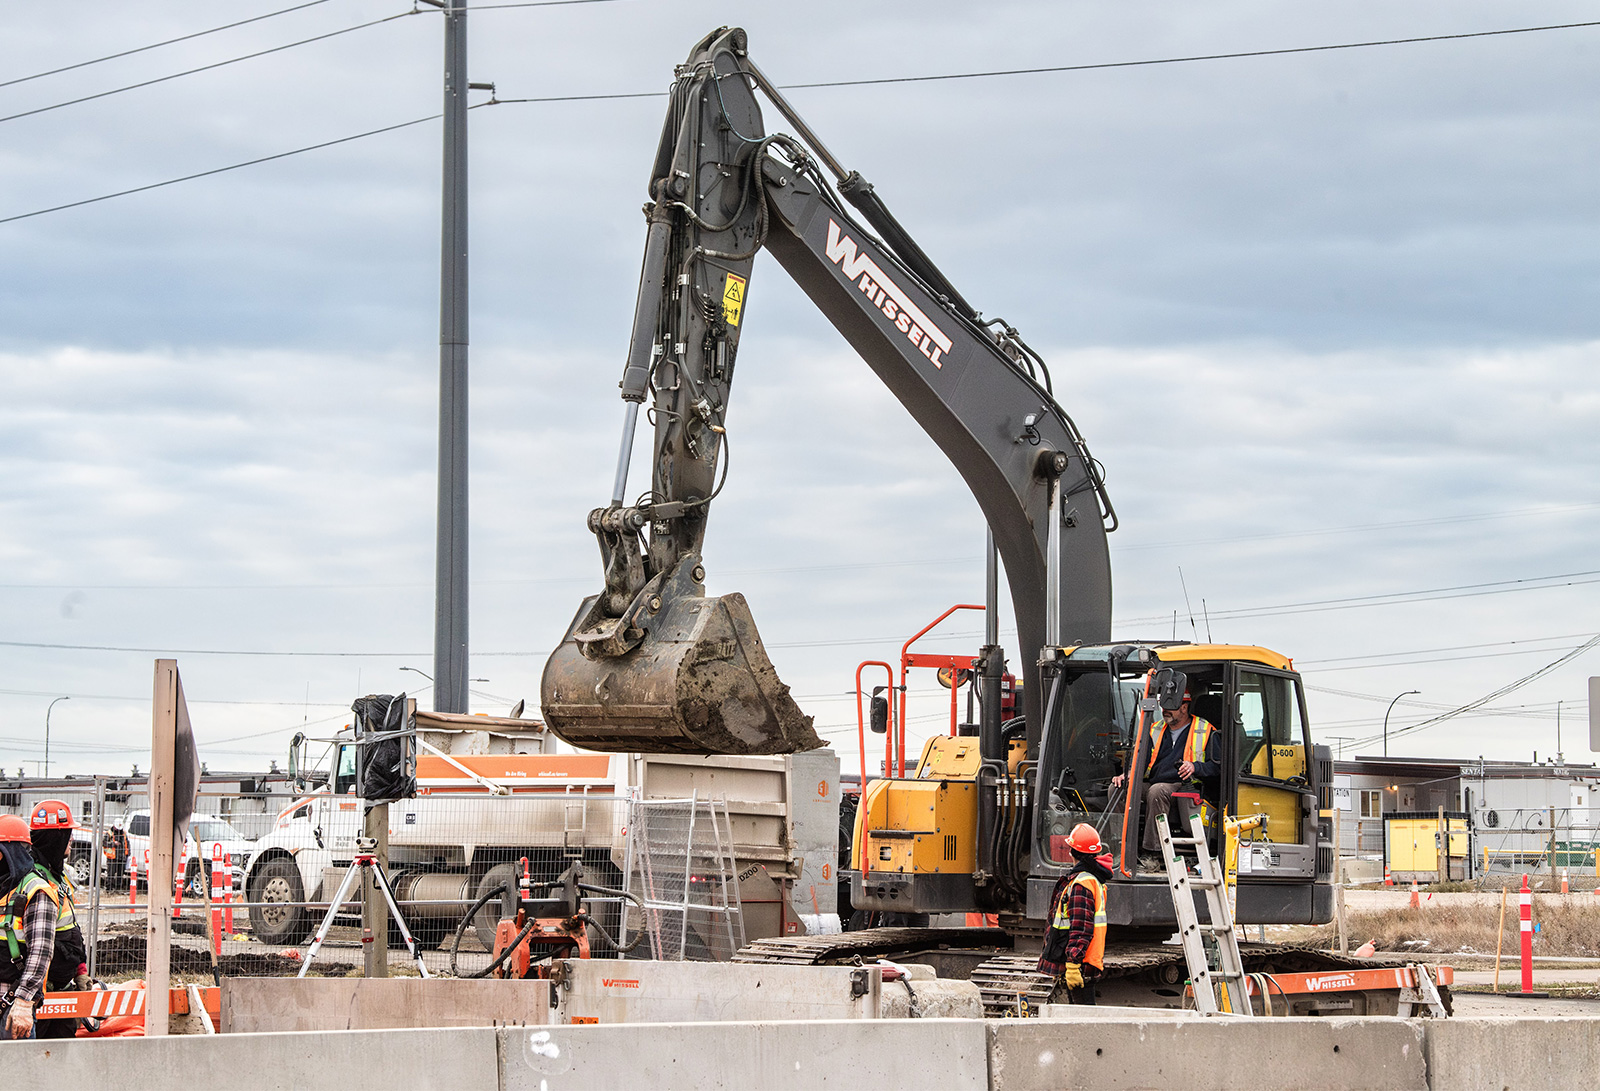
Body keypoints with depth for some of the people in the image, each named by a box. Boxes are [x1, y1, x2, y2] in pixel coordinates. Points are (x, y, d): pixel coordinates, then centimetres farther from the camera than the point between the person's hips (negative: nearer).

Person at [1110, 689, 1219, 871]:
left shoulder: (1206, 732, 6)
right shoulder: (1155, 730, 20)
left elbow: (1218, 767, 1)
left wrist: (1195, 767, -19)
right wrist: (1126, 774, -9)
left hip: (1185, 788, -6)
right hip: (1152, 785, 6)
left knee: (1157, 791, -38)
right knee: (1117, 789, -19)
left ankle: (1152, 854, -38)